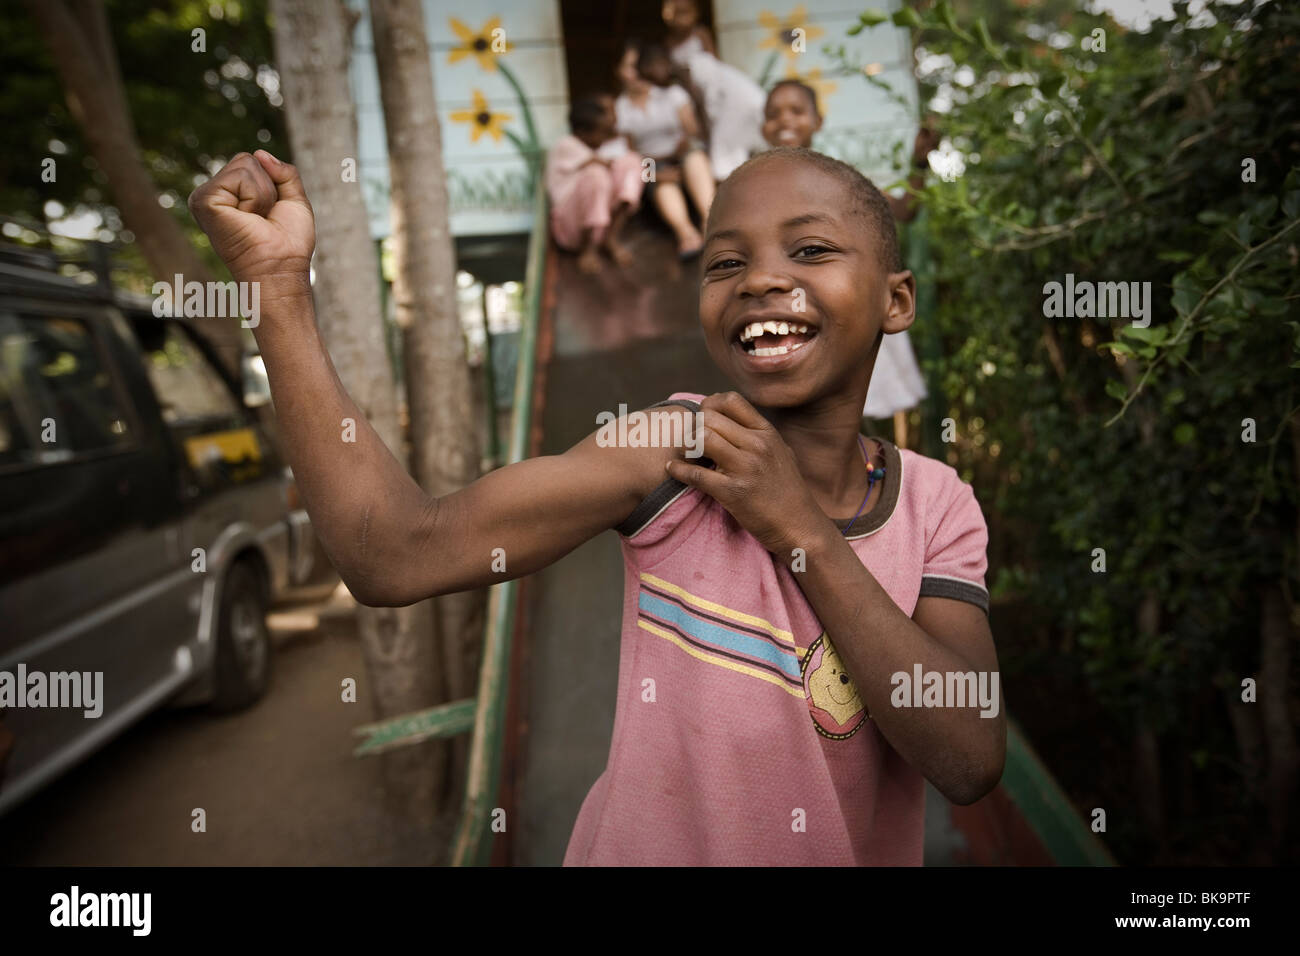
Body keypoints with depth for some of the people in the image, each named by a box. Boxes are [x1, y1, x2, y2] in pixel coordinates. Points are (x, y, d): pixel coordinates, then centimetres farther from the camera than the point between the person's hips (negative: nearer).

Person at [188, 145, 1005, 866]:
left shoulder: (937, 504, -9)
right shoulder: (674, 448, -18)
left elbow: (970, 762, -21)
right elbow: (396, 555, -27)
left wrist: (802, 531, -24)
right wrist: (279, 281, -32)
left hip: (858, 849, 3)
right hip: (645, 847, -2)